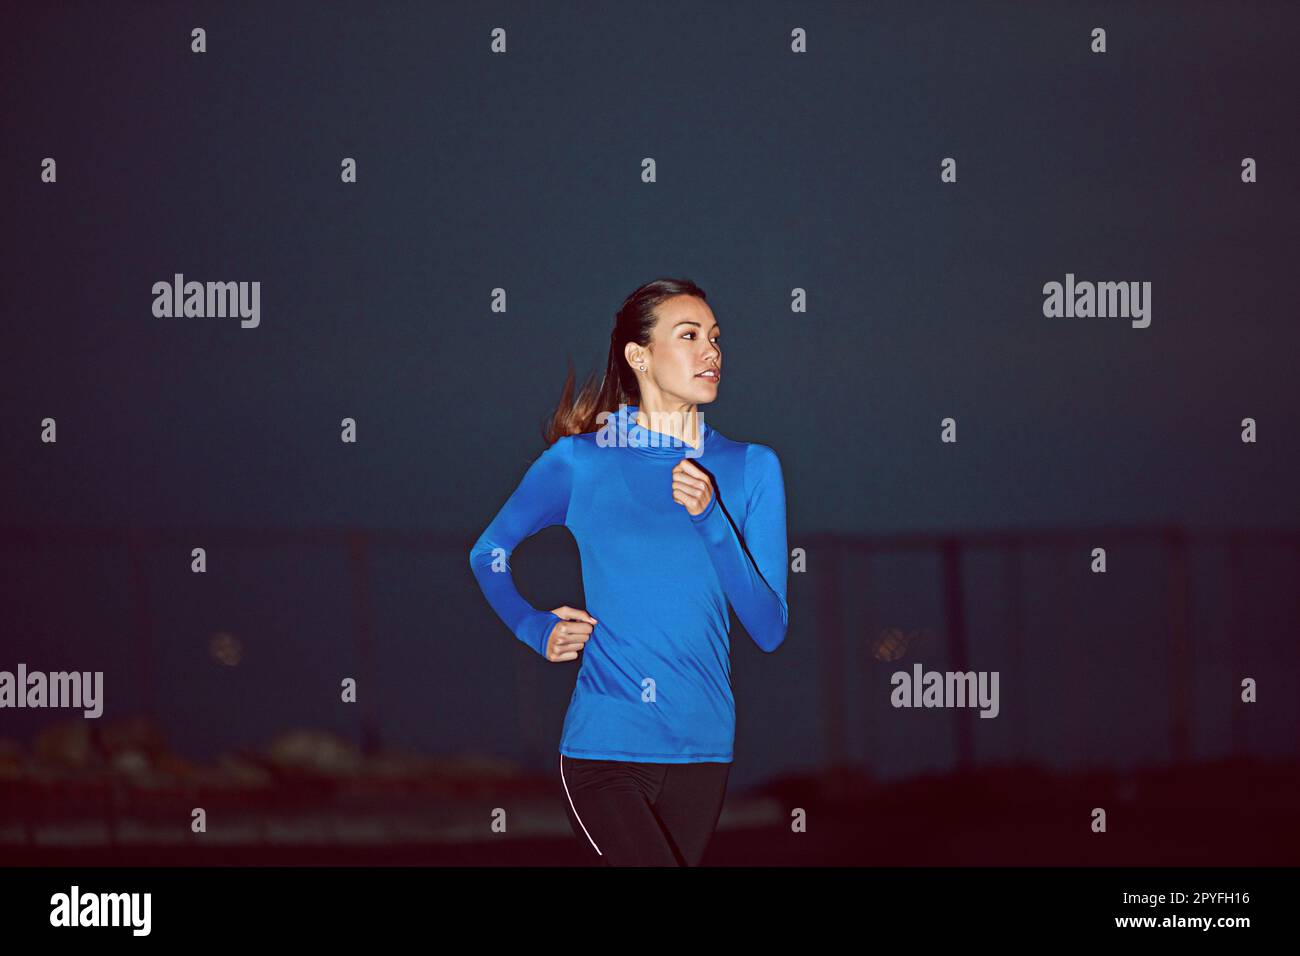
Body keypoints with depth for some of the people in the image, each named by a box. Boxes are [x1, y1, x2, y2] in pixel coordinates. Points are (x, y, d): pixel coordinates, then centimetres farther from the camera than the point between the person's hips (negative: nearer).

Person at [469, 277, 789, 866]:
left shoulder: (751, 468, 6)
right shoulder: (578, 461, 1)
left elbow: (770, 632, -1)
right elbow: (488, 553, 17)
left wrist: (711, 520, -11)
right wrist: (537, 631, 1)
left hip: (703, 748, 3)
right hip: (604, 746, -3)